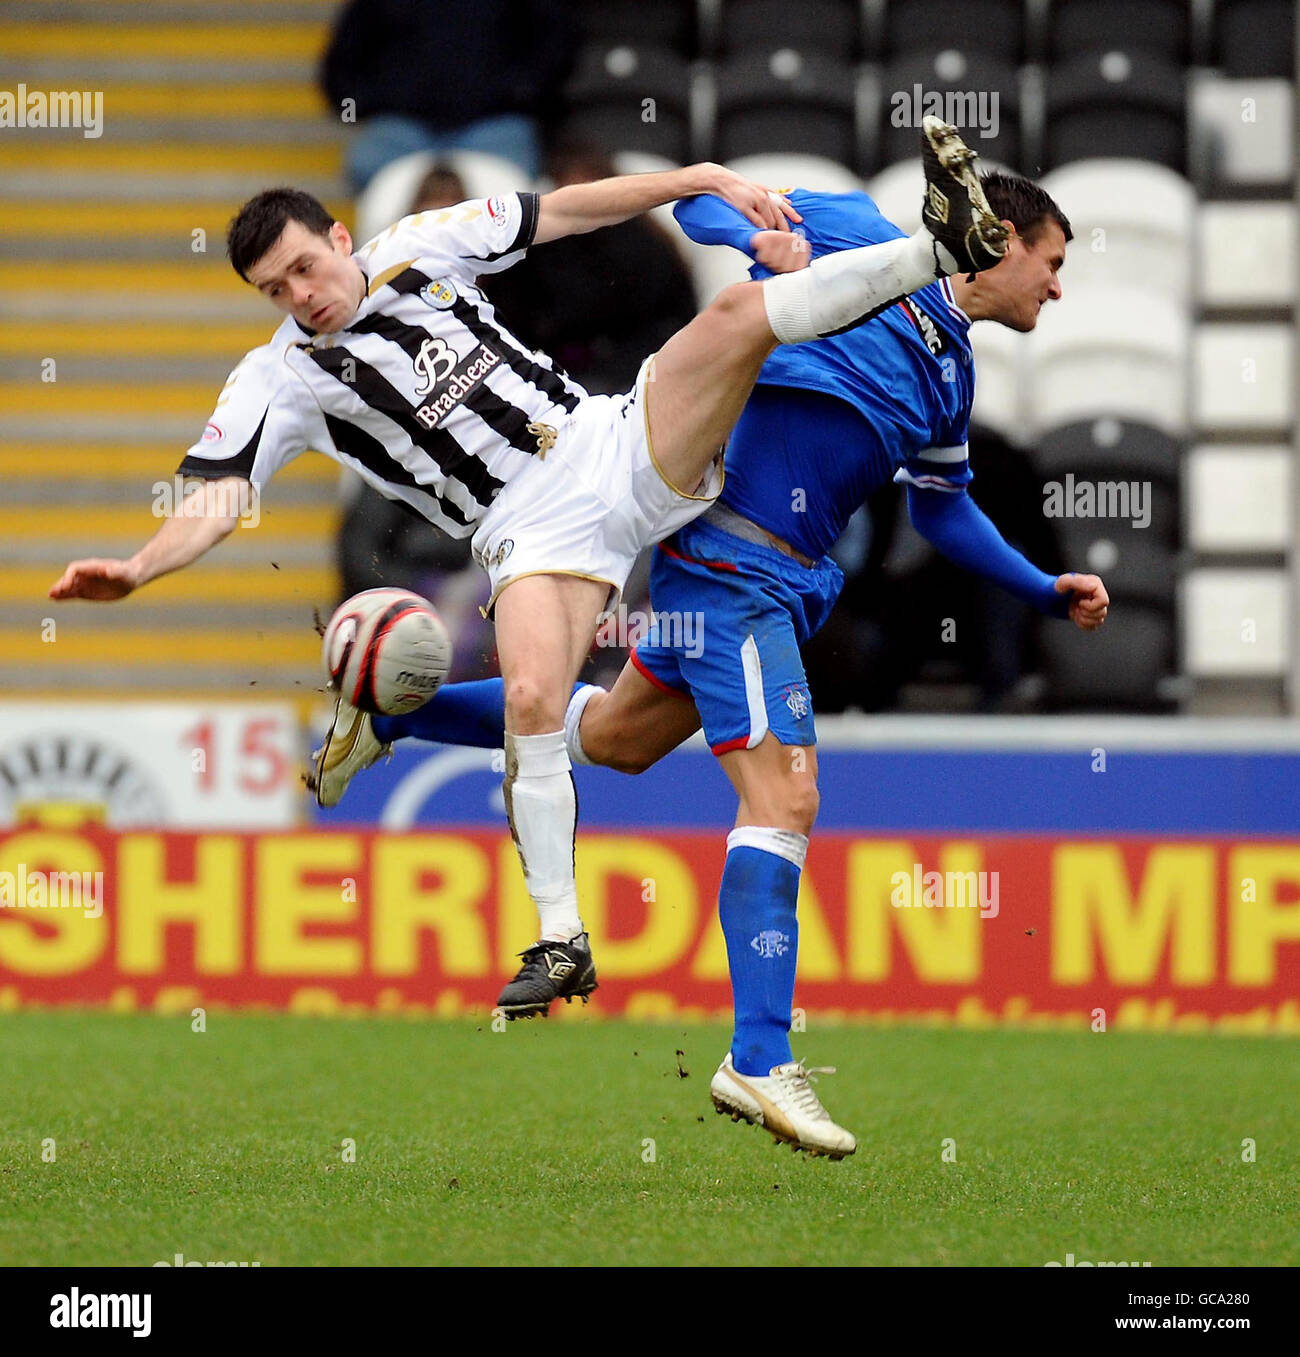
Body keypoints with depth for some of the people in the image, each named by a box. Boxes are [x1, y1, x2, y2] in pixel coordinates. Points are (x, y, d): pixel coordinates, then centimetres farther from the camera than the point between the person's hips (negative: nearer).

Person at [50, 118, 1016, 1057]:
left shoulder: (419, 248, 5)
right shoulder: (278, 381, -2)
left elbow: (567, 211, 10)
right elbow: (214, 502, -11)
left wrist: (699, 180, 3)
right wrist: (135, 570, -30)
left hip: (620, 445, 2)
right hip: (533, 529, -2)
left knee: (742, 313, -17)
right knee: (531, 702, -24)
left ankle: (946, 247, -11)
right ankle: (562, 944, -14)